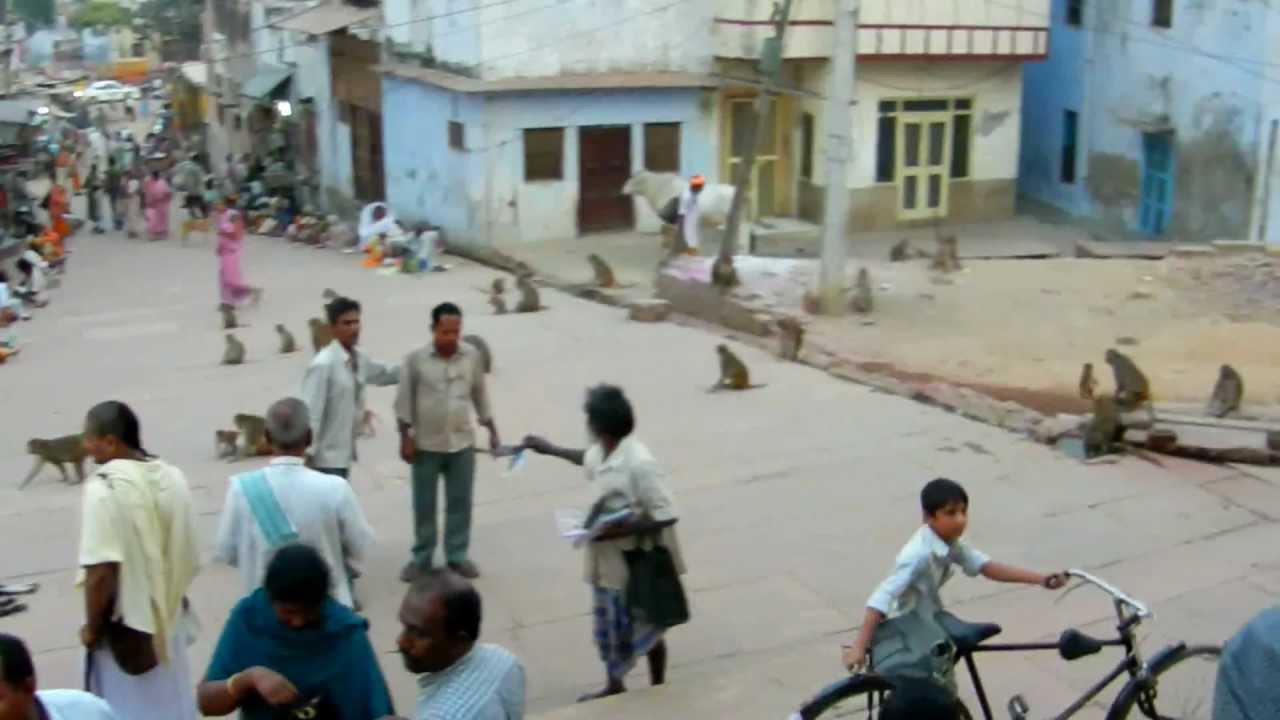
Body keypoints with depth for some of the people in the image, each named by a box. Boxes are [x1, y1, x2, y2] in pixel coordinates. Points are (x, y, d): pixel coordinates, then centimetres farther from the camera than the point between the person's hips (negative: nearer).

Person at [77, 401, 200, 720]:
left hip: (124, 628, -6)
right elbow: (190, 559, 5)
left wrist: (92, 626, -10)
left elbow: (102, 571, -24)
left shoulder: (103, 487, -20)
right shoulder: (172, 477, 0)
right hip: (168, 622, 6)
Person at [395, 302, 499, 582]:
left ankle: (457, 556, 26)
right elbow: (404, 401, -5)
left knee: (460, 502, 10)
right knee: (424, 505, 9)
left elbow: (480, 395, 6)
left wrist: (492, 430, 8)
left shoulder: (472, 355, -5)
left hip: (462, 443, 2)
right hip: (426, 444, -2)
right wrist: (405, 438, -6)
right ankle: (421, 558, 25)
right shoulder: (415, 359, -12)